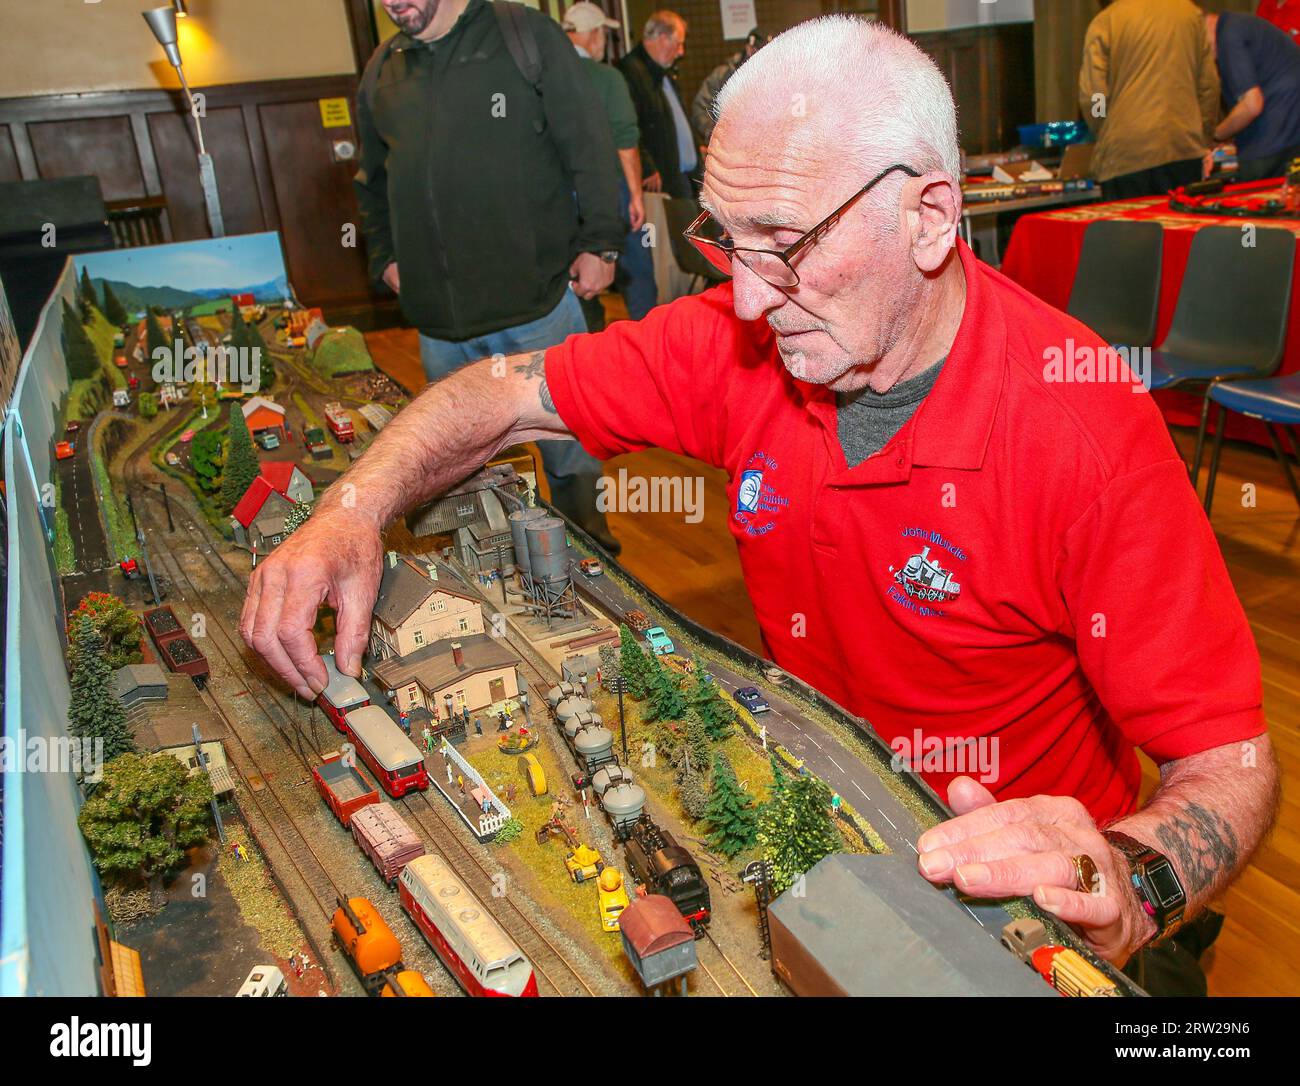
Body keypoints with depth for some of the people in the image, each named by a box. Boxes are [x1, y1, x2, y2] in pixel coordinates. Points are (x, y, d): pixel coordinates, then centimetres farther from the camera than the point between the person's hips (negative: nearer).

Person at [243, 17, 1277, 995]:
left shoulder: (1087, 431, -25)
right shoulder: (740, 336, -11)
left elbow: (1232, 765, -21)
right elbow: (509, 394, 0)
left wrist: (1125, 885, -41)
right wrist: (352, 512, -16)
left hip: (1010, 874, -3)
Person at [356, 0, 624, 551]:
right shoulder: (381, 72, 12)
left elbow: (588, 149, -1)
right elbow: (372, 181, 26)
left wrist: (599, 244, -6)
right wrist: (384, 256, 15)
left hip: (538, 299, -4)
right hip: (440, 319, 4)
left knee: (570, 447, 7)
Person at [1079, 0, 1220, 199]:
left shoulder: (1104, 21, 2)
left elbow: (1091, 97, -6)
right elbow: (1209, 86, 12)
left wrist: (1104, 135, 12)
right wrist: (1203, 139, 21)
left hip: (1126, 156, -3)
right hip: (1184, 149, 3)